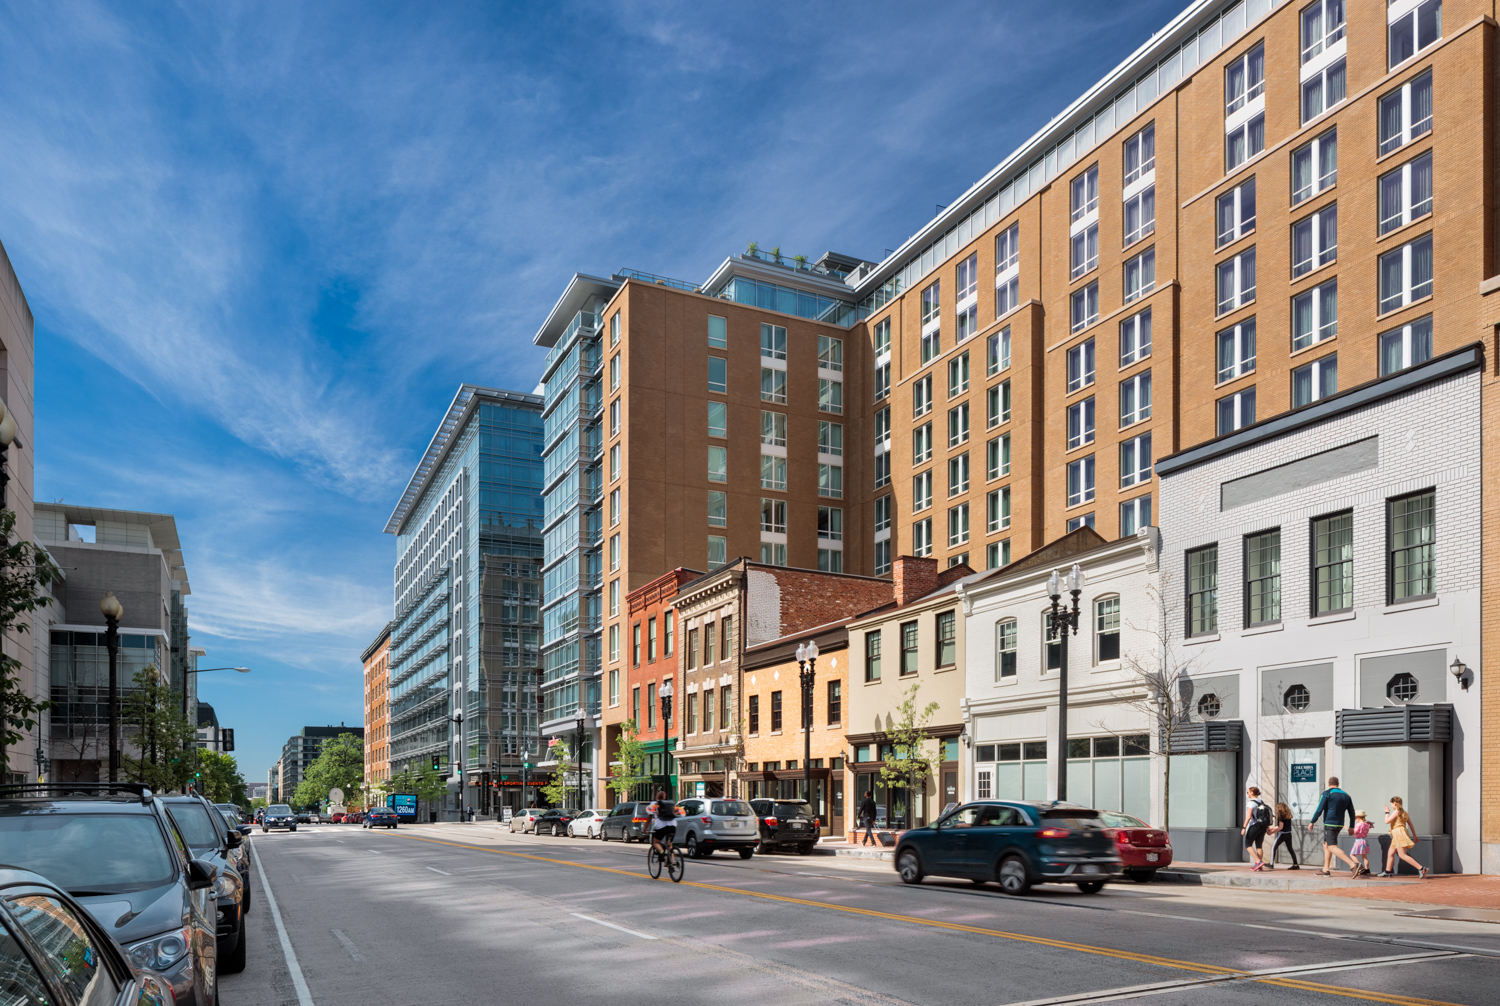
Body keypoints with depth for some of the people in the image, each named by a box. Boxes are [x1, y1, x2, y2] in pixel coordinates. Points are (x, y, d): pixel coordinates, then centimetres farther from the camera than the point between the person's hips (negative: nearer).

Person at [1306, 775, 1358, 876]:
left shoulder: (1327, 793, -7)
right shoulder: (1346, 795, 12)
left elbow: (1320, 809, -13)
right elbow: (1352, 813, 12)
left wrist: (1312, 822, -6)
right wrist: (1351, 827, 18)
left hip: (1330, 824, -8)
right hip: (1339, 825, 8)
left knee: (1332, 847, -10)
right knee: (1326, 844, 18)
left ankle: (1353, 865, -24)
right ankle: (1326, 870, 17)